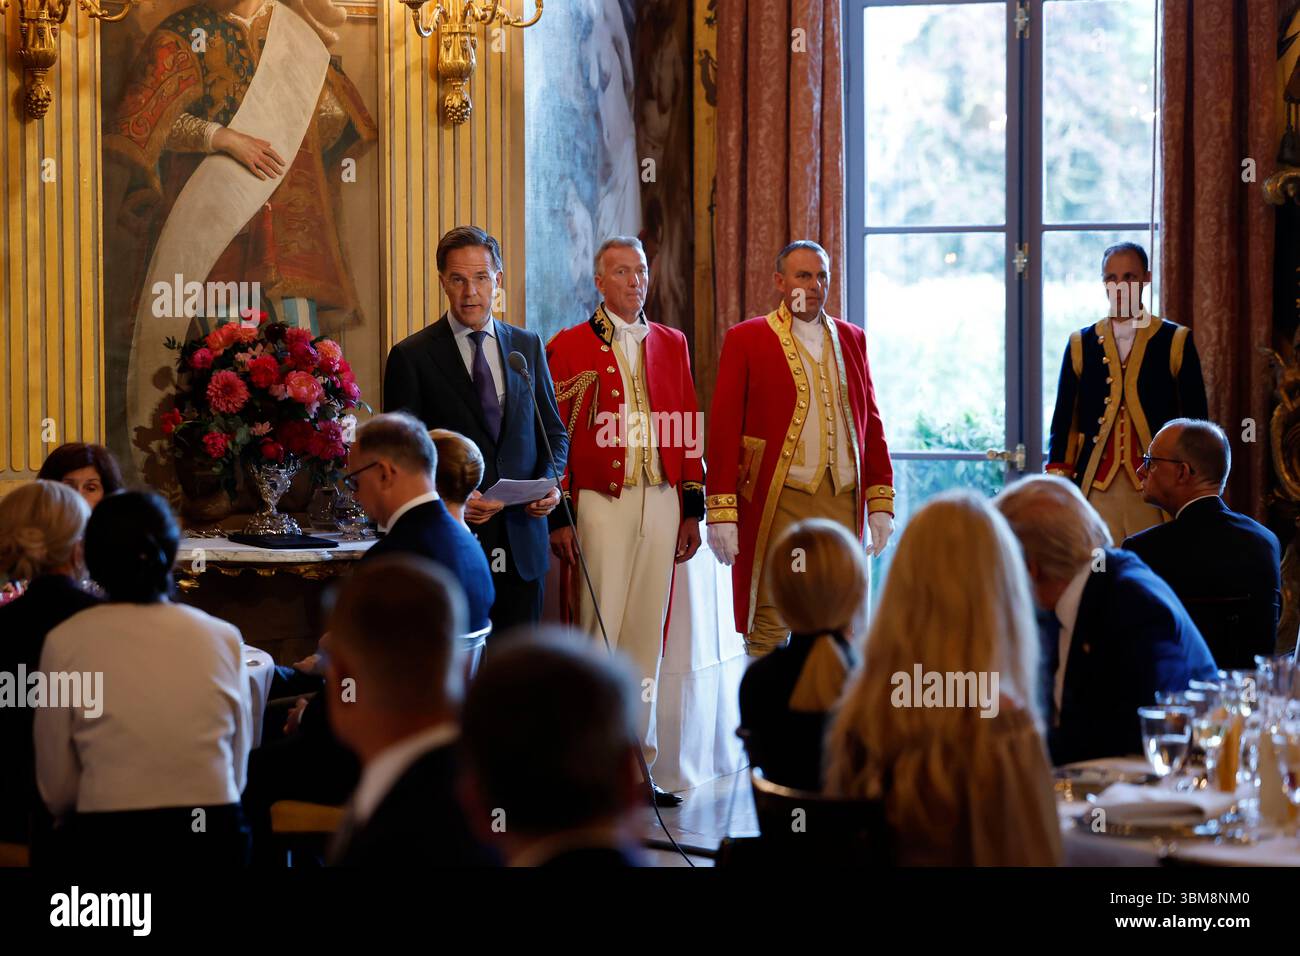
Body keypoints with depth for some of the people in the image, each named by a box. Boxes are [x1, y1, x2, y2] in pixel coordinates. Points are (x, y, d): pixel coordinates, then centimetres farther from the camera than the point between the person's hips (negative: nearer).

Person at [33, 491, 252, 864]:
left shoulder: (65, 642, -1)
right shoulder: (223, 637, 3)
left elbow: (57, 793, 1)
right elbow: (237, 774, 10)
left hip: (107, 843, -2)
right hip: (214, 840, 2)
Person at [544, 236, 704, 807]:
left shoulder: (671, 344, 14)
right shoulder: (569, 348, 1)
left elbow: (689, 432, 14)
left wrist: (692, 509, 8)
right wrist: (558, 518, -7)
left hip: (661, 503, 4)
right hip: (601, 503, -4)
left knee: (647, 633, 7)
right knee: (599, 632, -4)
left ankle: (638, 760, 14)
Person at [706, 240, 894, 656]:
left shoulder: (851, 339, 14)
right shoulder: (746, 340, 2)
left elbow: (871, 424, 15)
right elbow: (724, 429, -2)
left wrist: (880, 501, 9)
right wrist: (721, 512, -8)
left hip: (842, 501, 4)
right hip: (779, 503, -4)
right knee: (769, 631, -3)